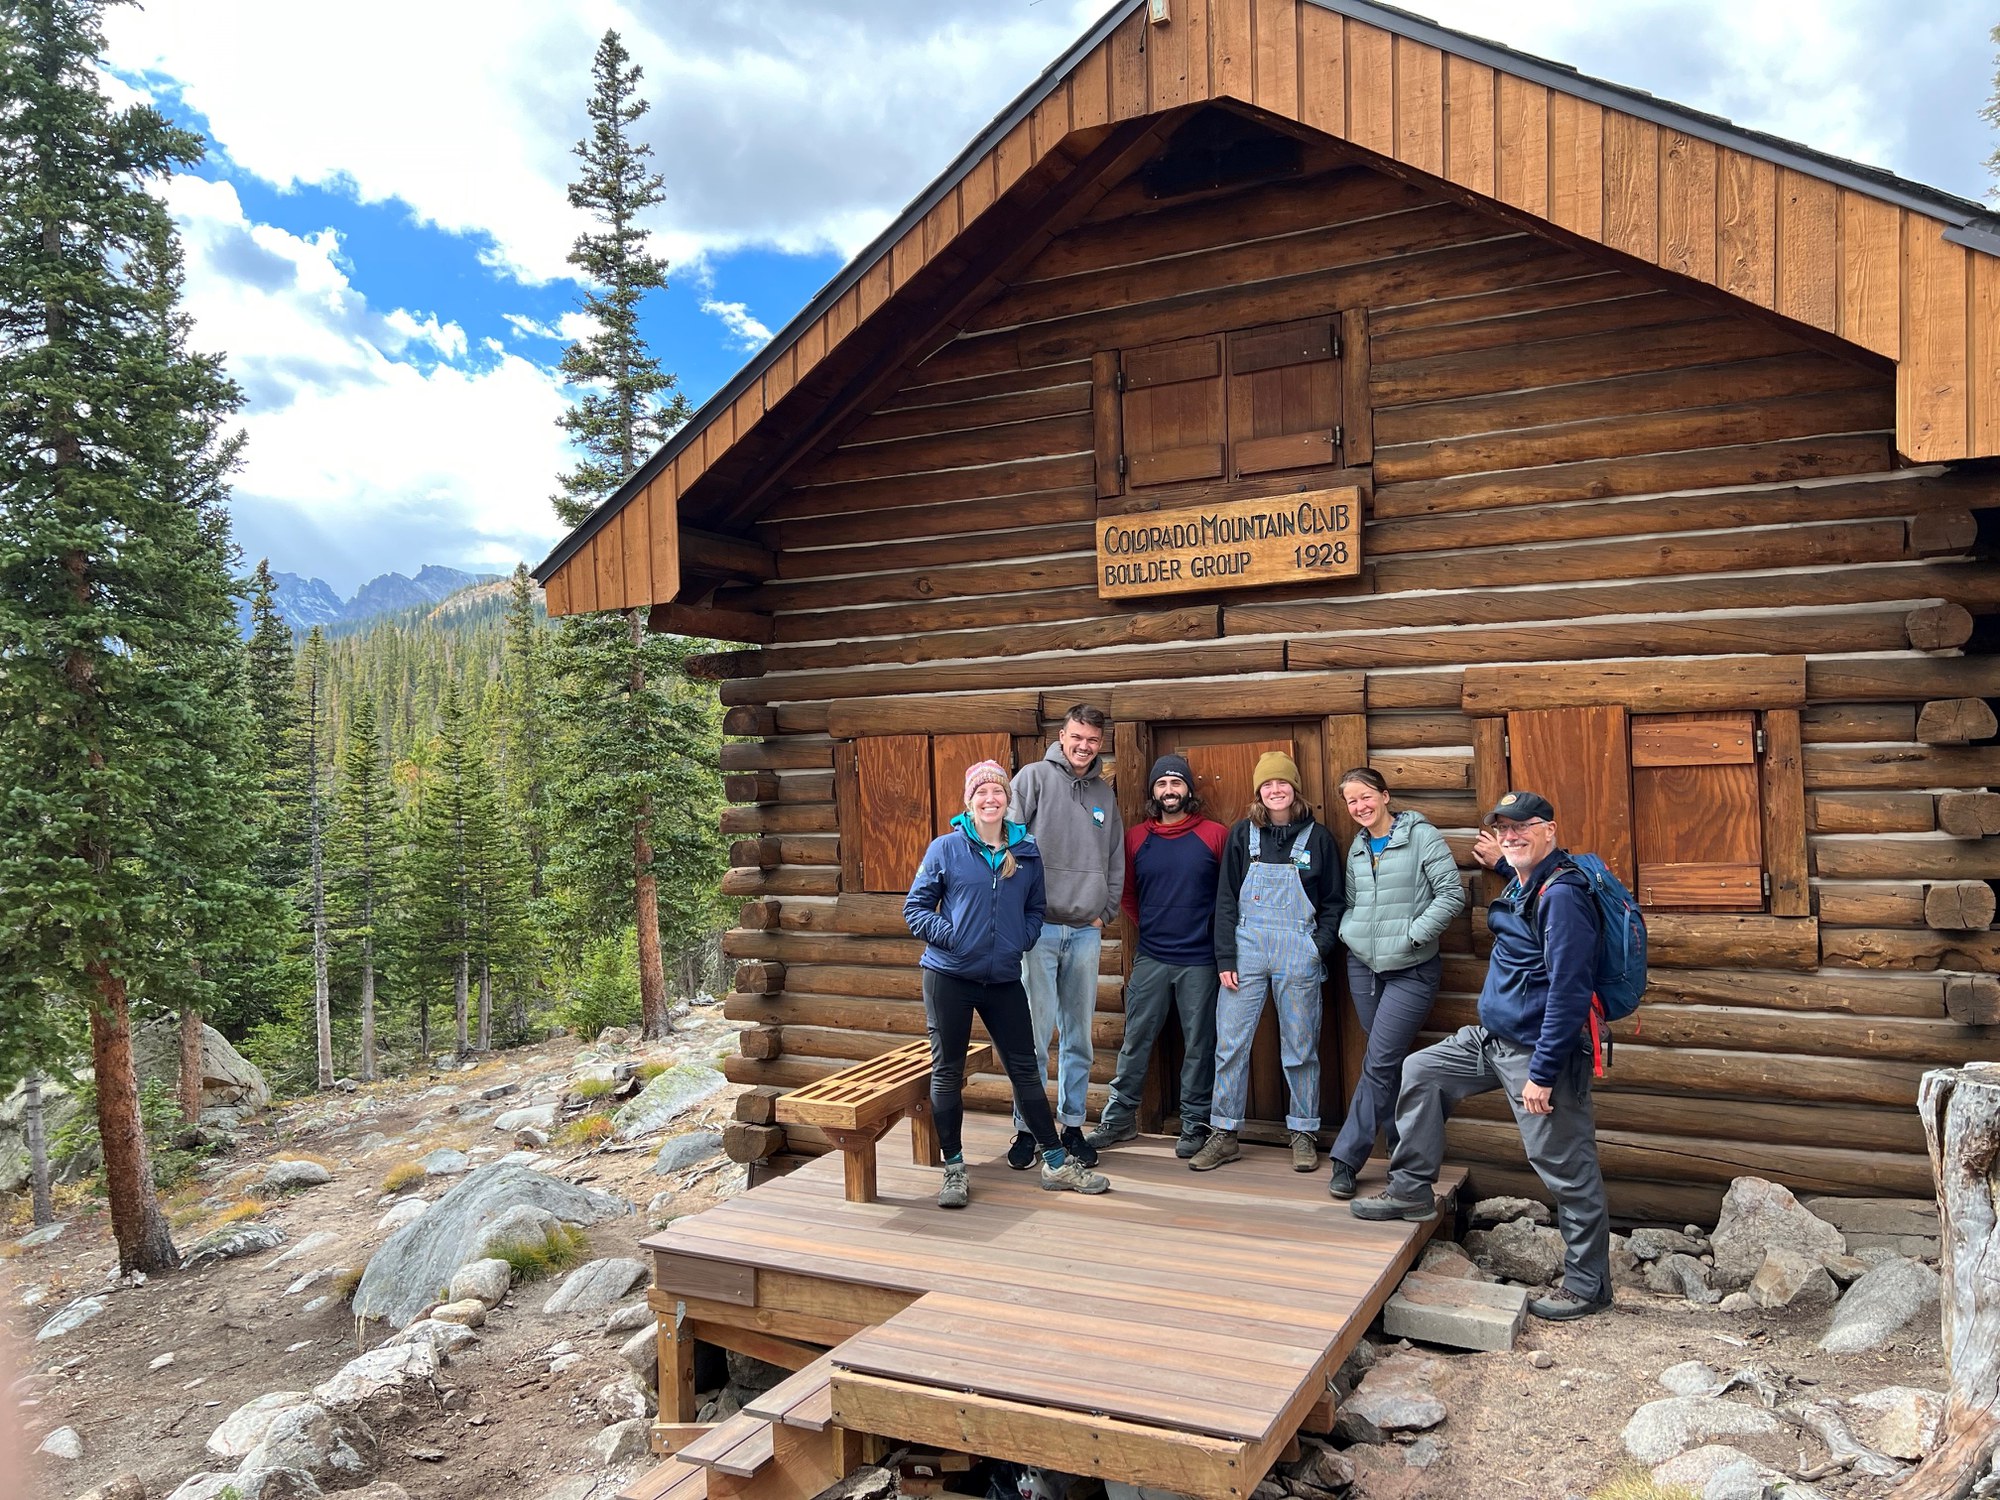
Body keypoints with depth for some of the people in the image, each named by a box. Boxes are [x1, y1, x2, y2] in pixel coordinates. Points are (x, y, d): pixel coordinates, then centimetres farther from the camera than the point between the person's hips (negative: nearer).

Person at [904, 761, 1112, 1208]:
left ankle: (1056, 1162, 17)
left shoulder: (1027, 851, 6)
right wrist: (948, 935, -13)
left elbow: (1035, 909, 15)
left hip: (1004, 978, 2)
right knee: (947, 1071, 5)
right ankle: (953, 1168, 18)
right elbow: (915, 907, 0)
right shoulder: (947, 848, -3)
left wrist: (1022, 941, -2)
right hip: (949, 975, -2)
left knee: (1024, 1068, 7)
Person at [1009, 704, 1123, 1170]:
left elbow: (1116, 862, 19)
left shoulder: (1105, 794, 14)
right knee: (1034, 1034, -4)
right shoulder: (1034, 777, -2)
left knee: (1078, 1036, 10)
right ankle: (1026, 1128, 9)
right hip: (1038, 927, -4)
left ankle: (1072, 1125, 21)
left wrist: (1104, 912, 9)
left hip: (1085, 931, 4)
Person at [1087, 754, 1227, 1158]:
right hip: (1150, 959, 2)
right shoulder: (1136, 839, 5)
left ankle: (1194, 1124, 18)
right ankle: (1120, 1117, 19)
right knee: (1135, 1041, 7)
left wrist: (1218, 937, 1)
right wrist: (1148, 929, 12)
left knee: (1199, 1044, 6)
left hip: (1200, 961, -2)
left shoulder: (1215, 836, -3)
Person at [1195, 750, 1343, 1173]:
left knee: (1300, 1048, 7)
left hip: (1298, 956, -1)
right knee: (1230, 1044, 1)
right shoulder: (1242, 835, 5)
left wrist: (1321, 949, -6)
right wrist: (1225, 958, -3)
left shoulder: (1317, 837, 3)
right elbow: (1226, 899, 4)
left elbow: (1333, 902, 7)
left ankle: (1303, 1134, 21)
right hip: (1246, 951, 1)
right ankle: (1223, 1134, 12)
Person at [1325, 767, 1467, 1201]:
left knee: (1379, 1064, -9)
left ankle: (1347, 1156, -2)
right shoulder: (1358, 848, 12)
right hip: (1363, 965, 6)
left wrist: (1411, 934, -16)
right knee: (1389, 1065, 11)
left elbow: (1452, 894, -12)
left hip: (1411, 969, -6)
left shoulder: (1422, 836, -7)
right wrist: (1346, 933, 1)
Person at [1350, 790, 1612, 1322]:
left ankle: (1587, 1286, 15)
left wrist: (1543, 1073, -24)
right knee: (1420, 1071, 16)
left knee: (1566, 1170, 0)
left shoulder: (1562, 894, -21)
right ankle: (1411, 1192, 25)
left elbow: (1568, 992, -25)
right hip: (1494, 1039, 10)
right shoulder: (1523, 885, 8)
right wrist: (1502, 864, 28)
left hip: (1539, 1051, -10)